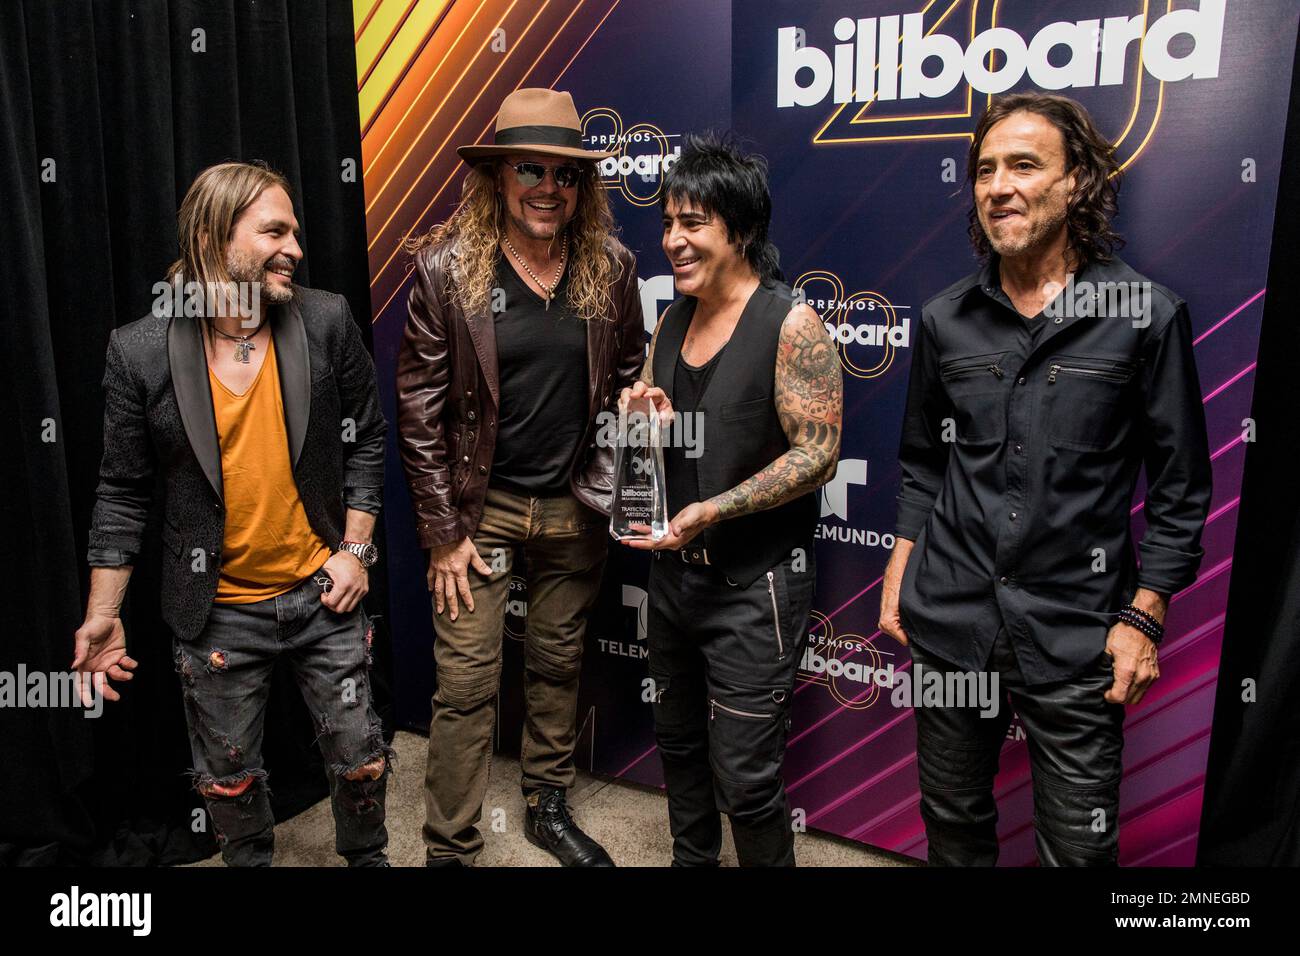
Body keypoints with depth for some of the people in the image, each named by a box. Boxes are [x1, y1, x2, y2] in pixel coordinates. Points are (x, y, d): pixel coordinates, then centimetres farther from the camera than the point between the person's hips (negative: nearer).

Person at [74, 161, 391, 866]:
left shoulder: (326, 321, -8)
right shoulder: (139, 352, -10)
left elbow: (365, 439, 1)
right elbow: (123, 492, -2)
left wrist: (354, 549, -5)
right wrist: (102, 618, -1)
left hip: (323, 593, 1)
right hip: (216, 611, 0)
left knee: (360, 755, 14)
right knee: (228, 775, 18)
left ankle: (367, 858, 43)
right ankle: (251, 863, 46)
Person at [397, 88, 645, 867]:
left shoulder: (611, 267, -2)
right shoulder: (446, 268, -9)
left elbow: (630, 373, 10)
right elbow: (420, 406, -7)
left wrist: (616, 479, -3)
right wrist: (442, 530, -8)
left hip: (576, 506, 3)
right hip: (481, 504, -2)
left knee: (560, 664, 17)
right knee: (467, 683, 1)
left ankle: (549, 807, 38)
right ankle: (450, 849, 19)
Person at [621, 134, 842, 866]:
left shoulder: (792, 325, -14)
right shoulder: (672, 323, 8)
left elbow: (818, 453, -18)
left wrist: (712, 511, -26)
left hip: (755, 585, -7)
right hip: (674, 570, 7)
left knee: (745, 779, 0)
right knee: (679, 742, 22)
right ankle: (692, 859, 43)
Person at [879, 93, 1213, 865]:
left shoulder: (1147, 315, -5)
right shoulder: (948, 319, 4)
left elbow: (1180, 487, -1)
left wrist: (1144, 617, -5)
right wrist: (901, 571, 7)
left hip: (1074, 631, -2)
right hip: (948, 620, 3)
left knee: (1078, 845, 8)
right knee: (954, 827, 17)